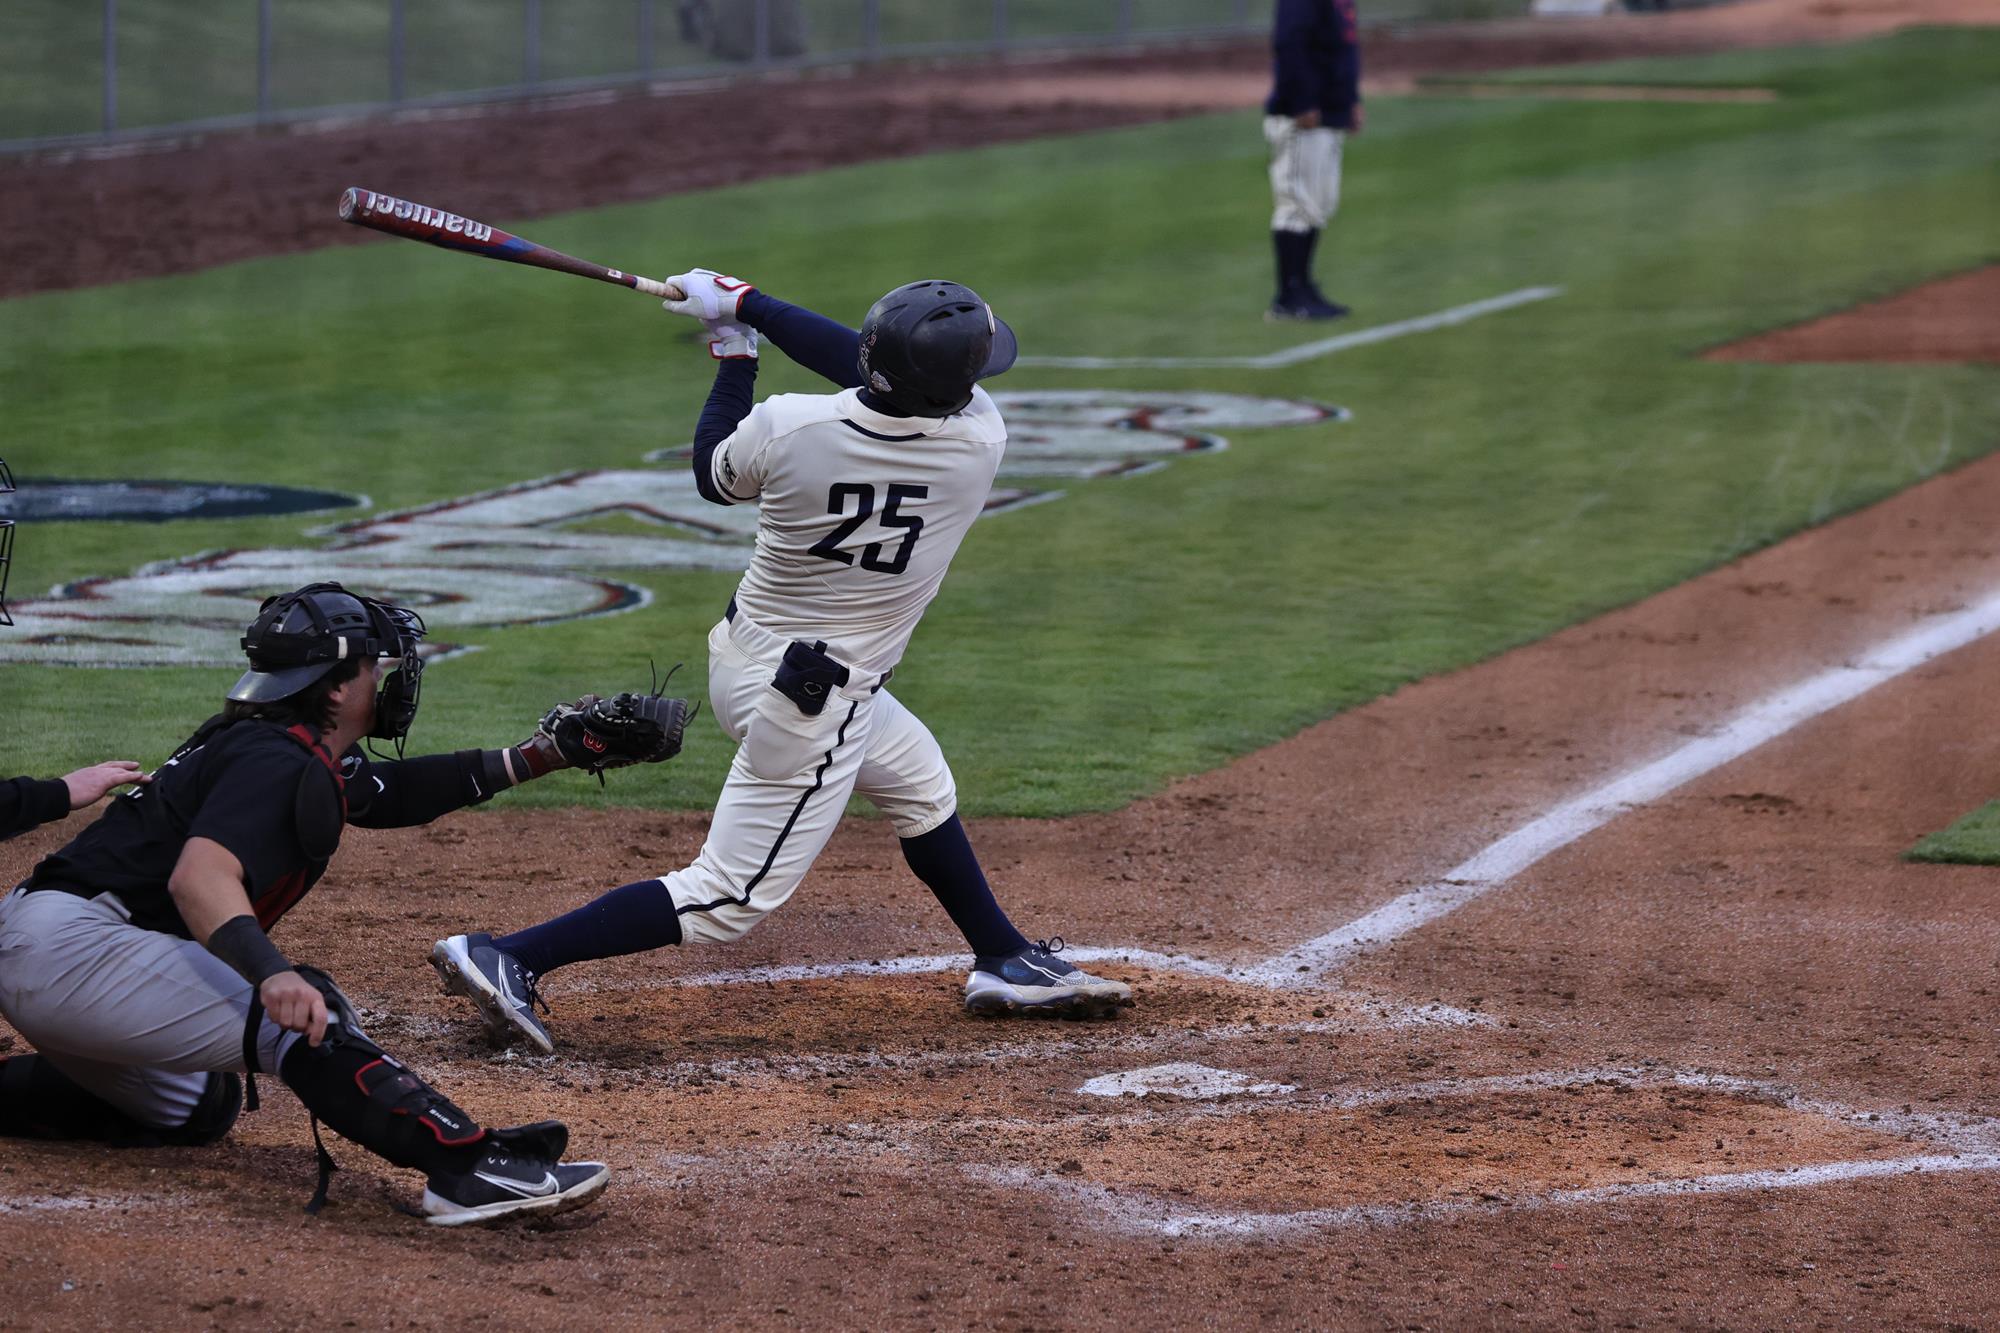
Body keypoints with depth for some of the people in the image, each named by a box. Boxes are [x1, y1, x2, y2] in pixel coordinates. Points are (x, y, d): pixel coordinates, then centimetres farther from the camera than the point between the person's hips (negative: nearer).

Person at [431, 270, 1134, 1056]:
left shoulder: (786, 428, -18)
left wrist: (734, 347, 13)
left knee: (922, 785, 27)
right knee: (732, 898, 3)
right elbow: (867, 366, -6)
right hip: (809, 705, -6)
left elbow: (713, 474, 5)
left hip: (745, 654, 6)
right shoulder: (978, 442, -22)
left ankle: (1006, 963, 43)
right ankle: (507, 958, -4)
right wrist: (750, 307, -1)